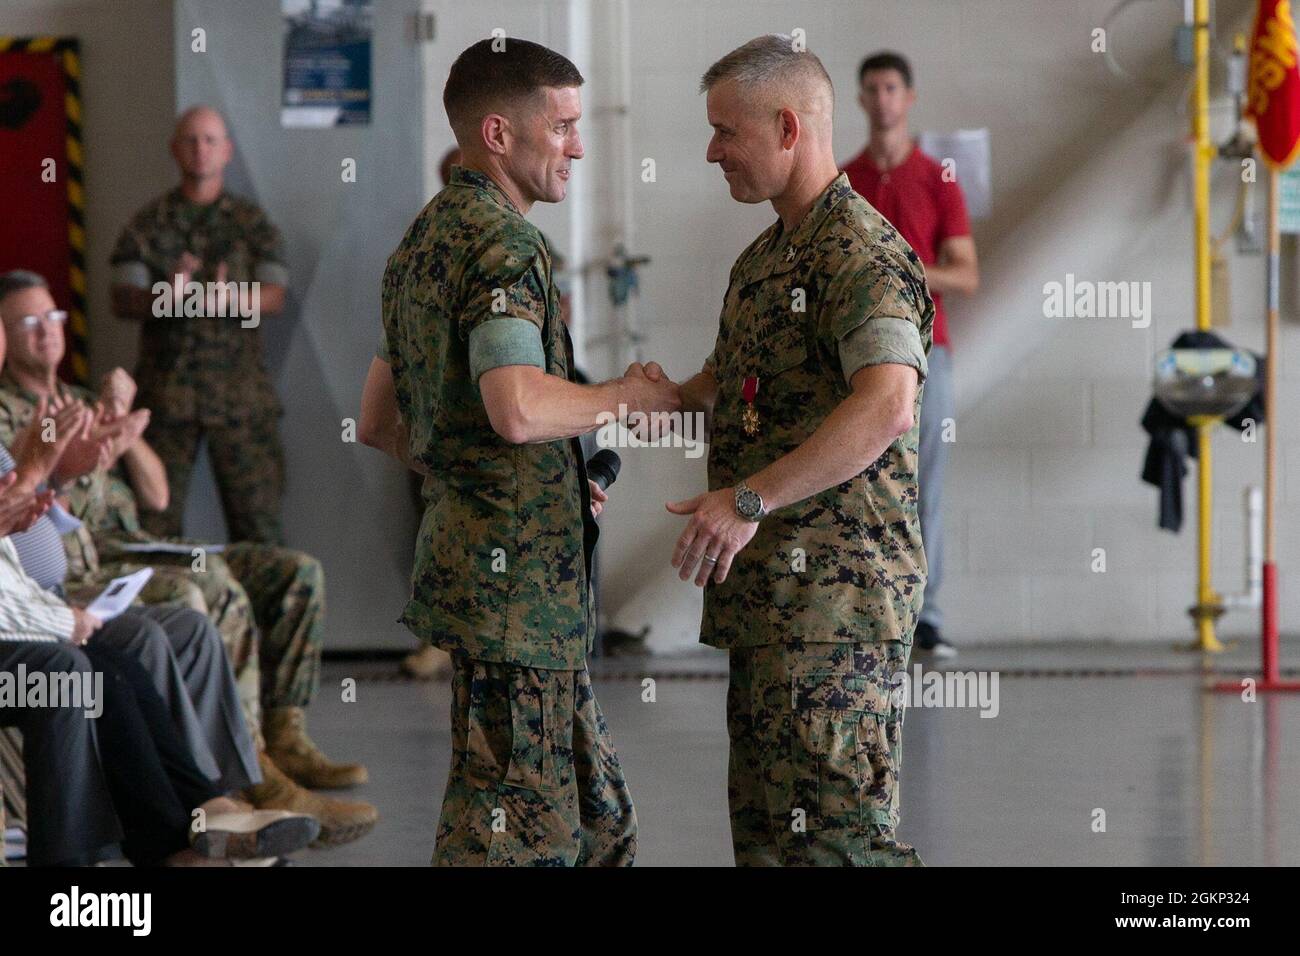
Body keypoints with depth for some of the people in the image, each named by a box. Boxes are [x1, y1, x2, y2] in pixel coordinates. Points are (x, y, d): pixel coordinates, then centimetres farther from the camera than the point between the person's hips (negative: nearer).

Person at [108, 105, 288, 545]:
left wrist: (228, 298, -21)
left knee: (256, 514, -3)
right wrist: (163, 294, -20)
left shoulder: (252, 223, 10)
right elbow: (122, 301, 2)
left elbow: (275, 297, 0)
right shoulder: (149, 224, 10)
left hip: (239, 389, 0)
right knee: (154, 516, -3)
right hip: (166, 388, 0)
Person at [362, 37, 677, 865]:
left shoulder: (422, 242, 17)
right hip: (516, 572, -10)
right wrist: (629, 396, -11)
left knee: (600, 814, 16)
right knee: (518, 827, -6)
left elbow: (380, 422, 22)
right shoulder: (503, 245, -14)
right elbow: (517, 408, -29)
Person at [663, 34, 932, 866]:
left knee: (837, 828, -12)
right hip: (764, 591, 10)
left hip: (835, 587, -10)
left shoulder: (864, 256, -14)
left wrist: (750, 499, -32)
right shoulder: (763, 259, 19)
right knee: (764, 822, 13)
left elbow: (888, 403, -30)